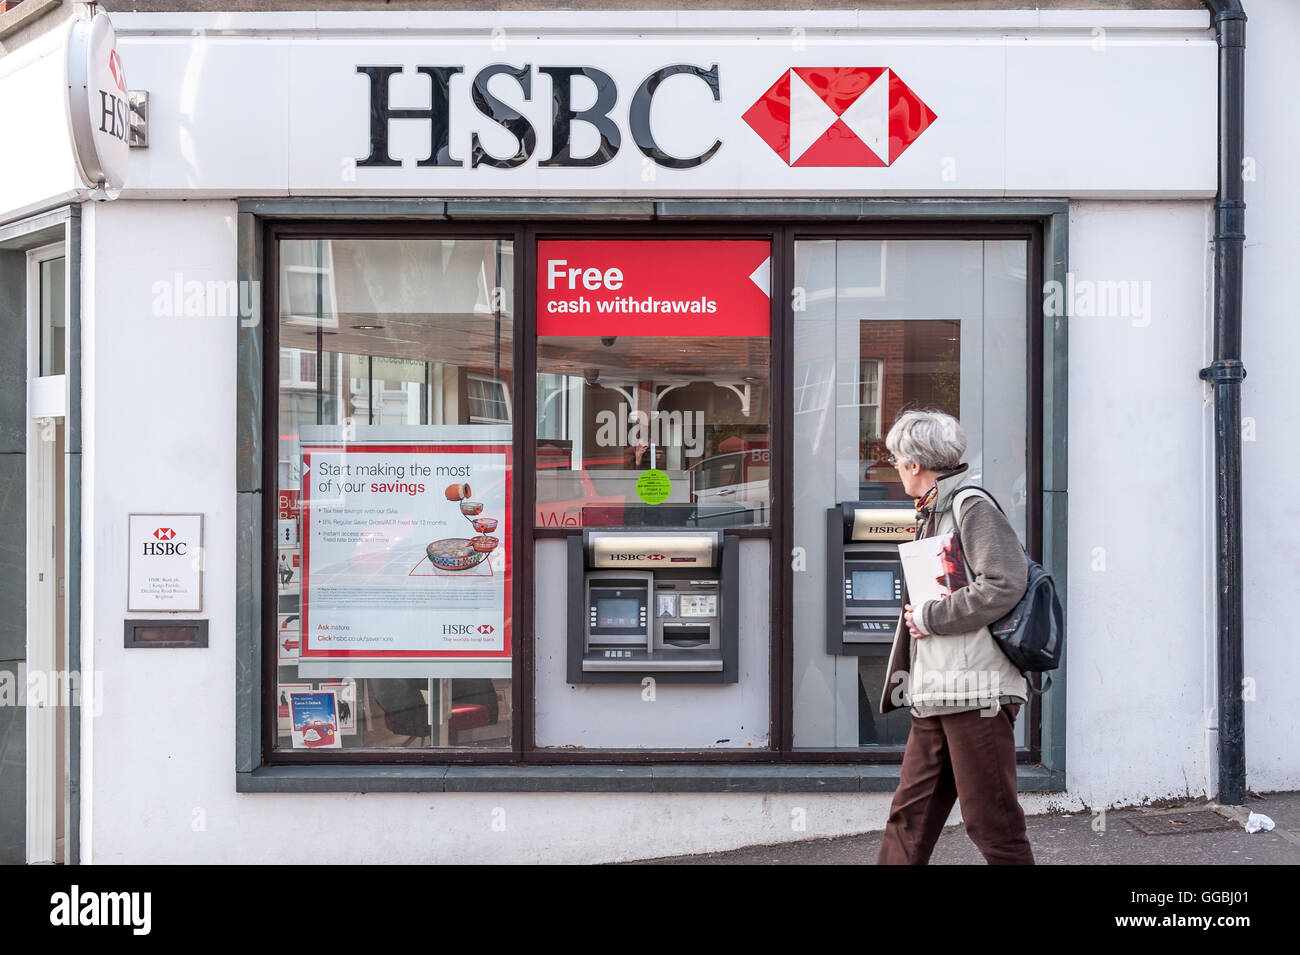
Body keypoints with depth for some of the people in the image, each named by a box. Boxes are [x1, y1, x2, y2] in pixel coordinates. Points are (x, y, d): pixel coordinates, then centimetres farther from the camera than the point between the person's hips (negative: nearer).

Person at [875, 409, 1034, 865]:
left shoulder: (973, 506, -8)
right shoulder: (932, 516, 20)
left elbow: (1005, 584, -19)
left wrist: (931, 617, -13)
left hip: (976, 692, -9)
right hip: (935, 698, 9)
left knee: (992, 825, -3)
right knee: (908, 816, 9)